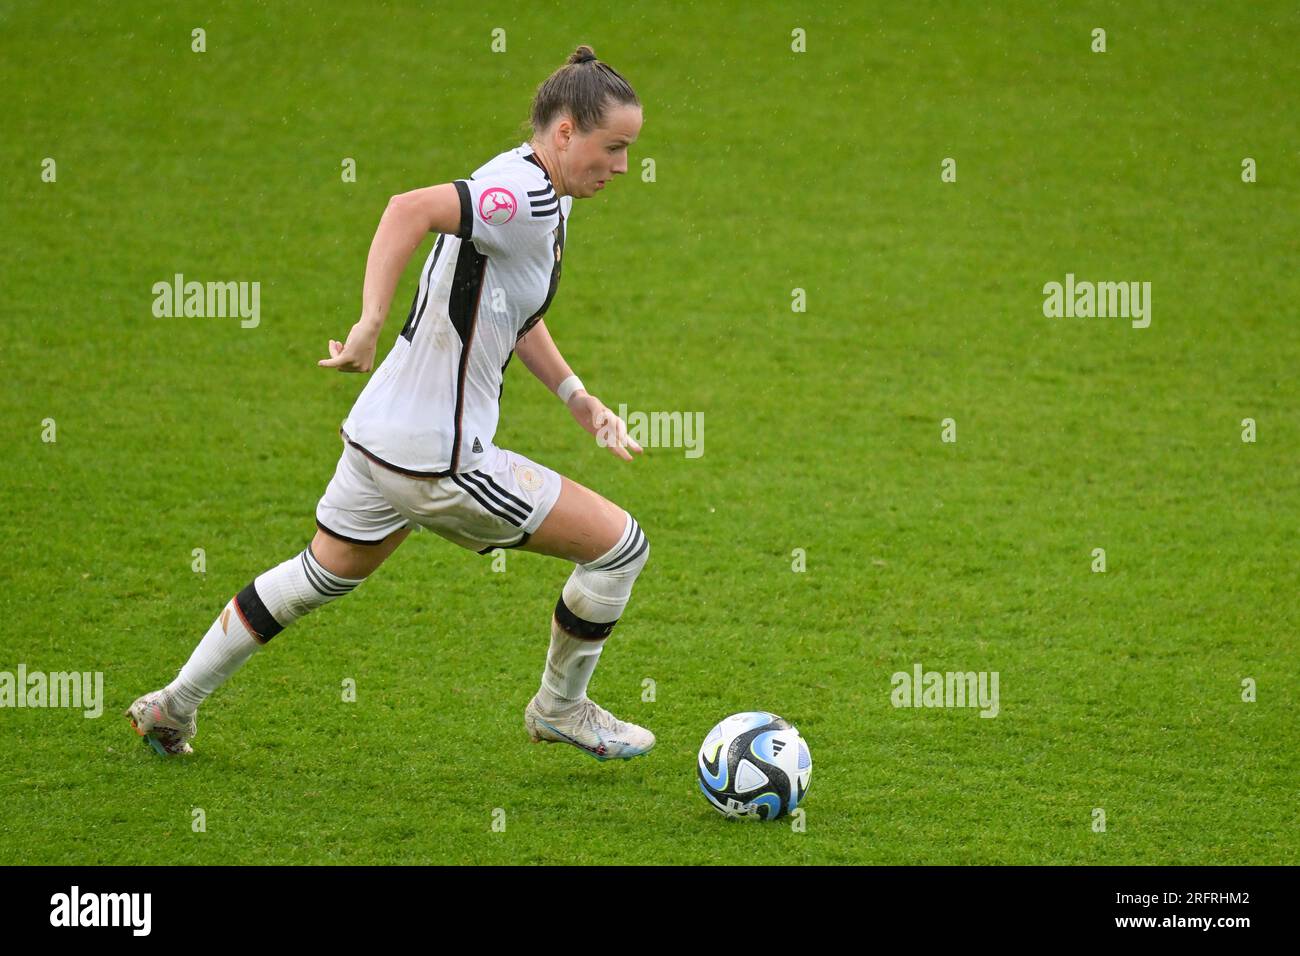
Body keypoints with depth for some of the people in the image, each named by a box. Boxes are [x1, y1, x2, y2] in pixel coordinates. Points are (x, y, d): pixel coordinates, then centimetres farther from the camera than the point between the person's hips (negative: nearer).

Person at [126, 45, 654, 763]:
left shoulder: (536, 187, 10)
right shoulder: (526, 199, -22)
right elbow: (411, 209, -38)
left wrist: (578, 398, 17)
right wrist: (370, 325, -43)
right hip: (441, 460, -10)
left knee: (321, 575, 28)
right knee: (621, 546, 1)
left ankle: (173, 707, 36)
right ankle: (561, 709, 23)